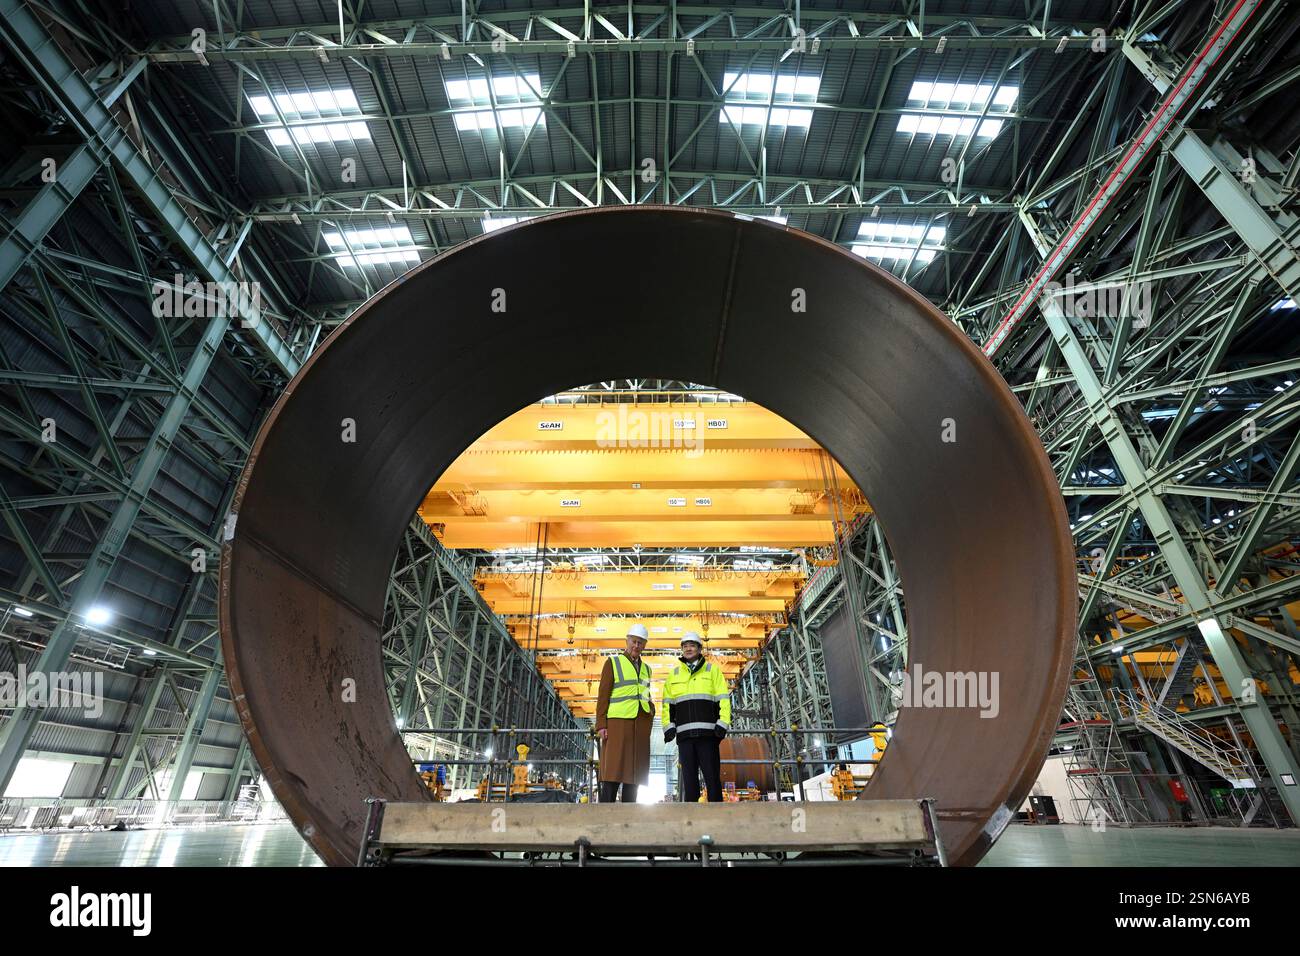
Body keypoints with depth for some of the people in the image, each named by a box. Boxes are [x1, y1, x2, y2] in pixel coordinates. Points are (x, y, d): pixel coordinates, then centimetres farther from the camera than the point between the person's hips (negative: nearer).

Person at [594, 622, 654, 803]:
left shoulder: (646, 668, 20)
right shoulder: (613, 662, 5)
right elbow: (603, 695, -1)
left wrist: (651, 713, 9)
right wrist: (601, 725, -9)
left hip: (641, 725, 5)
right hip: (618, 722, -5)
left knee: (634, 774, 3)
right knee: (612, 774, -10)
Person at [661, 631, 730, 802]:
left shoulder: (713, 669, 9)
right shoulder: (674, 674, 17)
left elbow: (723, 699, 3)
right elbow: (667, 702, 17)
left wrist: (722, 724, -8)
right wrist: (668, 726, 5)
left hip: (707, 731, -2)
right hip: (684, 733, 3)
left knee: (712, 774, -2)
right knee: (689, 777, 5)